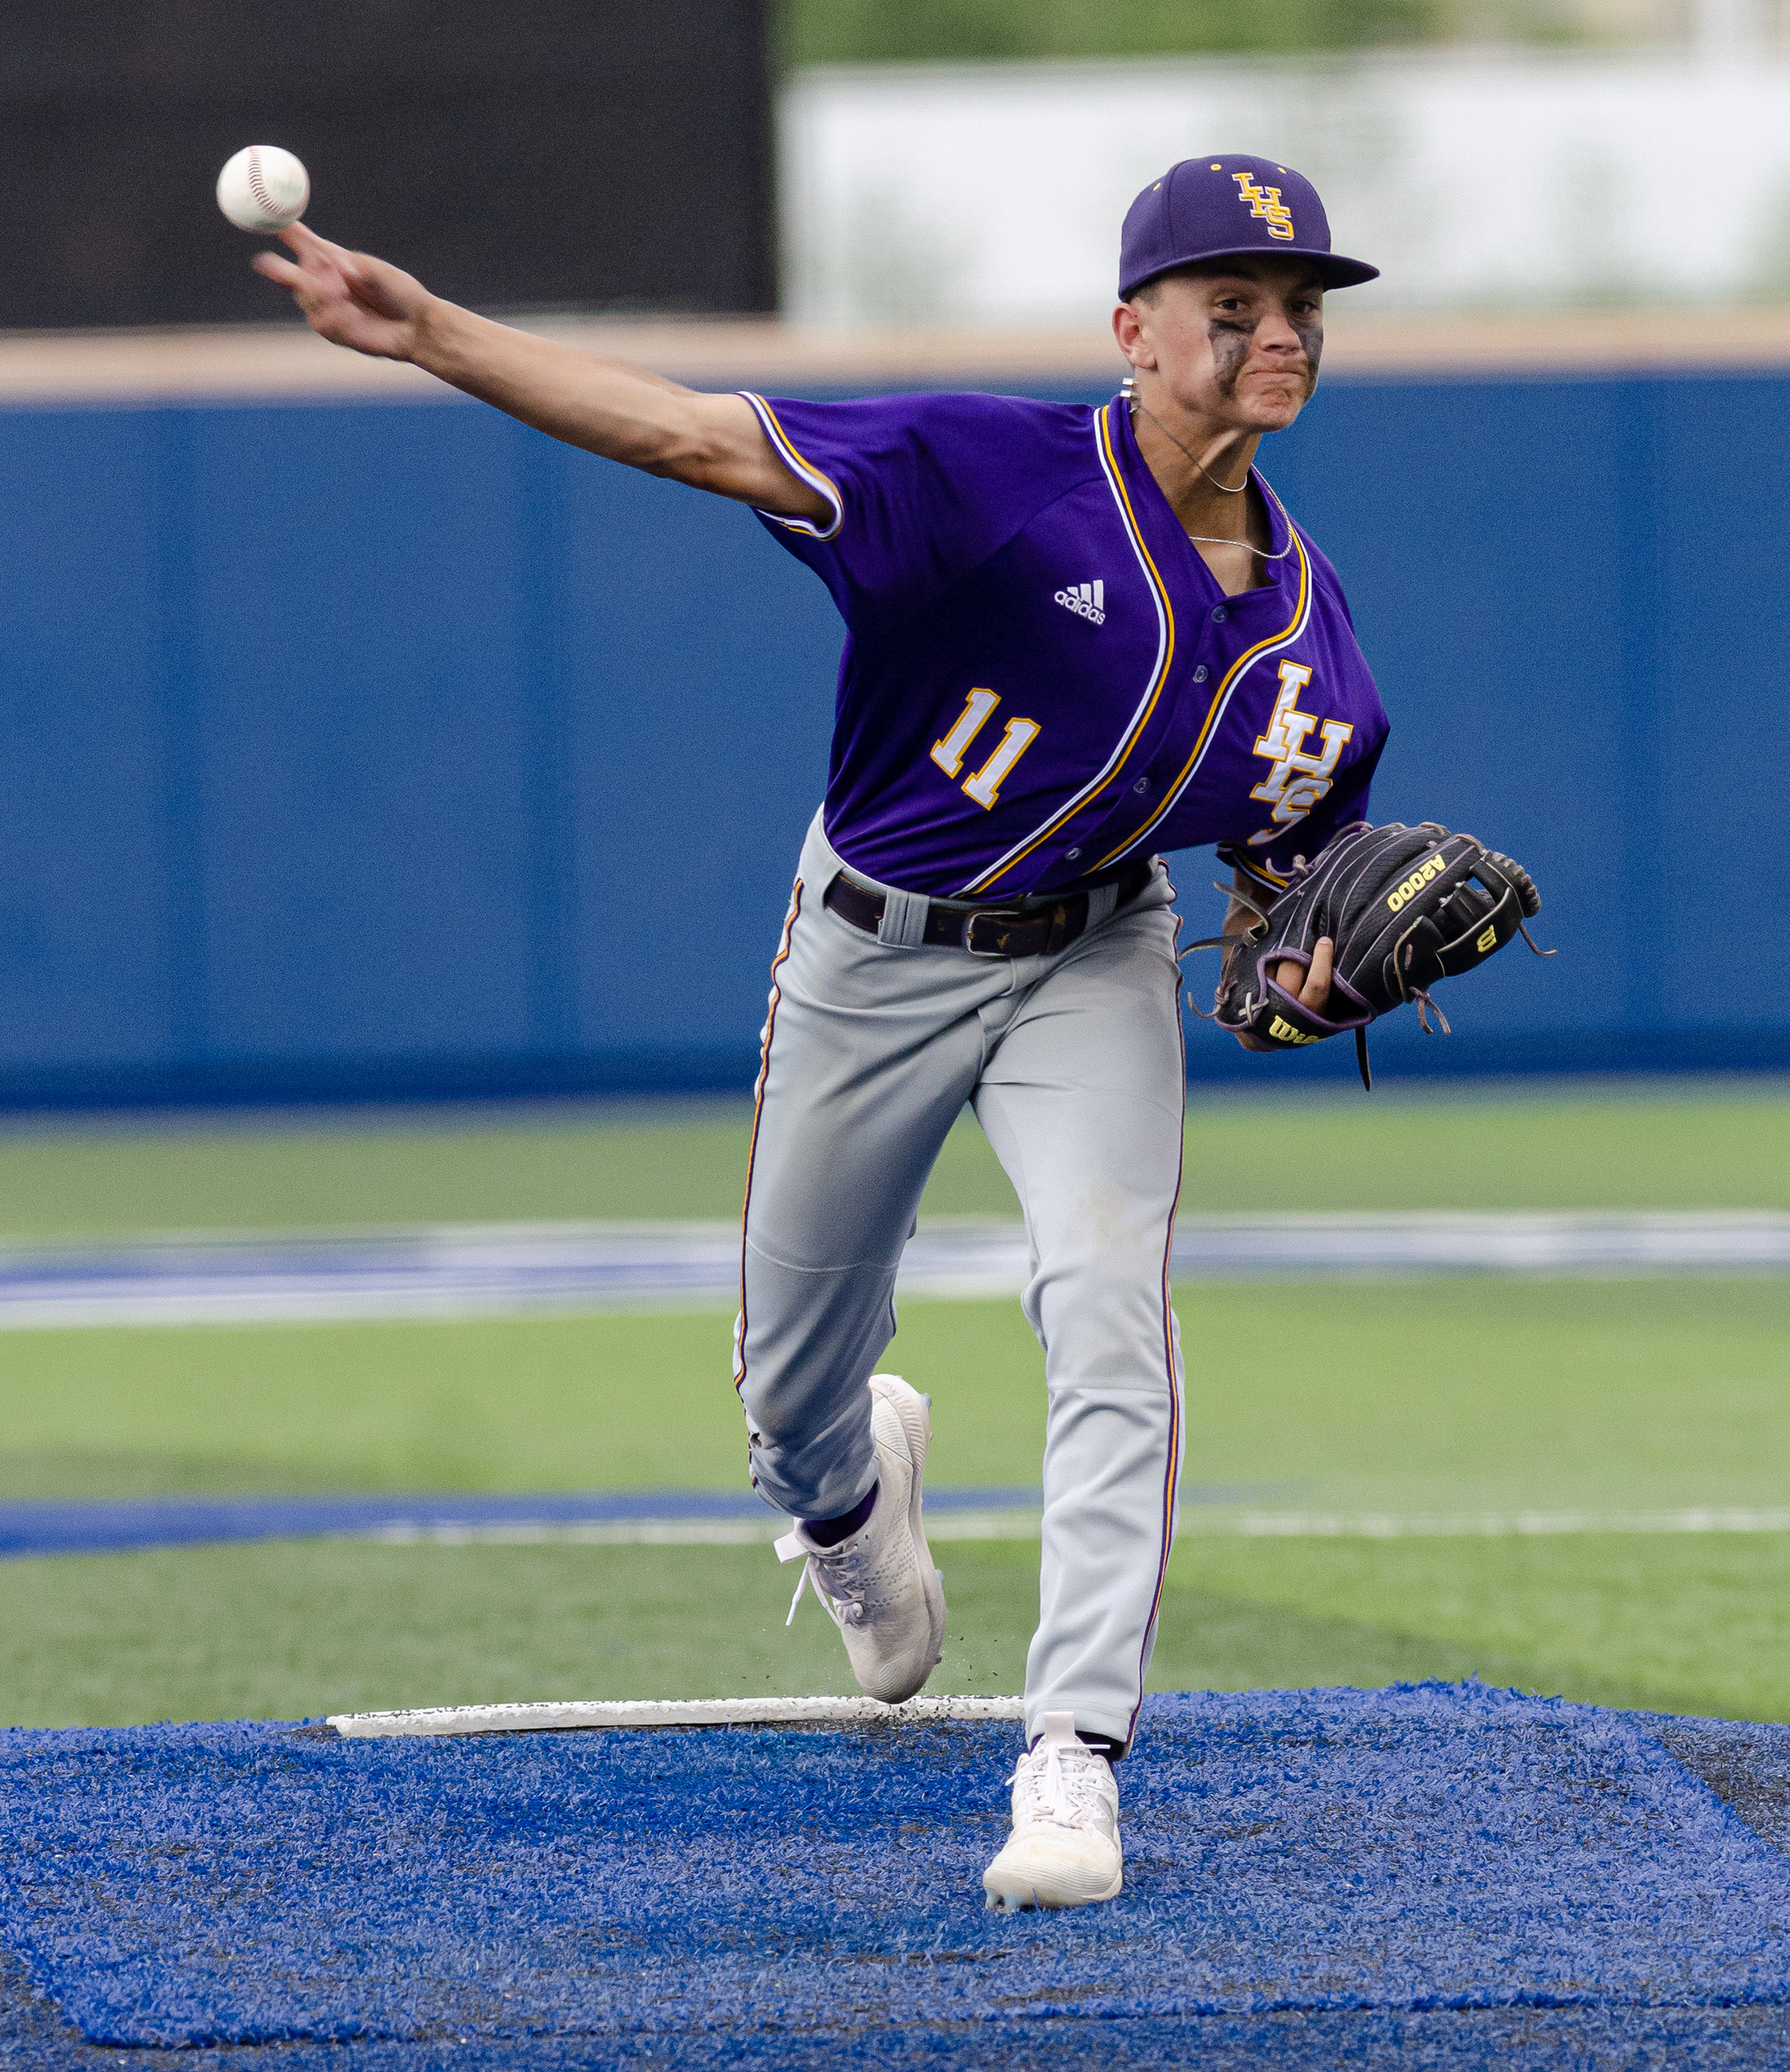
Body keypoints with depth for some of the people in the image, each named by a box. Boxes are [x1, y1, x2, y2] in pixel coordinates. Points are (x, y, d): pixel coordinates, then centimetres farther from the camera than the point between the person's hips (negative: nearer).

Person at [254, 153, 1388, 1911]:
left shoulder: (1306, 627, -9)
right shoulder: (1002, 474, -24)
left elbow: (1279, 881, 5)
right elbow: (697, 437, -31)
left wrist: (1311, 952, -21)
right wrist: (428, 335, -41)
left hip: (1090, 962, 2)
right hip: (874, 956, -2)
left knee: (1107, 1304, -23)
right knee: (791, 1382, 11)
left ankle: (1074, 1760, -23)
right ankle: (848, 1497, 51)